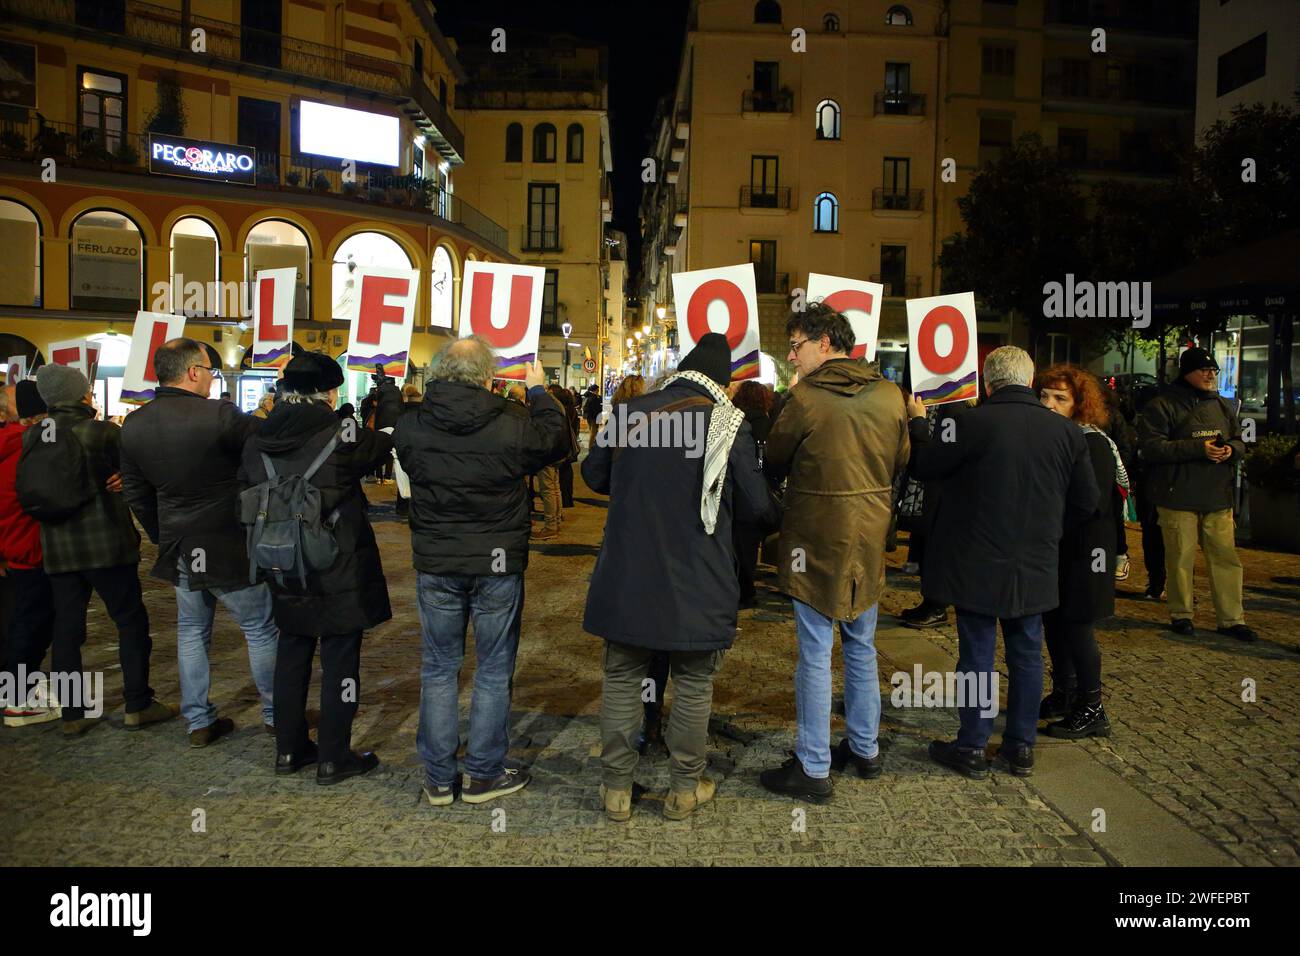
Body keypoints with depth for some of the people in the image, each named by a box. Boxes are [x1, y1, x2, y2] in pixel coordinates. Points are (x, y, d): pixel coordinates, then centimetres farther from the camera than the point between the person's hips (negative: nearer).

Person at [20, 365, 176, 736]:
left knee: (66, 628, 10)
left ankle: (72, 713, 16)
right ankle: (138, 705, 8)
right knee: (131, 621, 6)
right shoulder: (104, 433, -12)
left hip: (57, 548, 5)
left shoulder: (31, 438, 3)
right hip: (105, 543, -5)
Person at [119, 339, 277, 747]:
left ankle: (198, 721, 24)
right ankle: (276, 714, 19)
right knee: (261, 629, 9)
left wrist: (163, 538, 19)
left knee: (192, 631, 18)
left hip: (178, 549, 6)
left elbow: (136, 493, 10)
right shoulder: (219, 416, -21)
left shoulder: (133, 425, 3)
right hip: (229, 548, -6)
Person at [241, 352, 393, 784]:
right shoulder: (341, 436, -15)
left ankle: (288, 749, 30)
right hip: (339, 571, -5)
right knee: (340, 659, 5)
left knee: (292, 655, 18)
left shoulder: (256, 443, 1)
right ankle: (334, 758, 14)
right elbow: (385, 444, 2)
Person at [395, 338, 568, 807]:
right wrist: (539, 391, 17)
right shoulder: (513, 423, -15)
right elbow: (557, 441, 3)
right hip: (498, 565, -2)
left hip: (435, 564, 3)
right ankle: (483, 774, 21)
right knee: (494, 670, 12)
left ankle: (439, 778, 23)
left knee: (438, 668, 14)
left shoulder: (412, 425, -7)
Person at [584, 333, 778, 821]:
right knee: (694, 683, 14)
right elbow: (755, 504, -7)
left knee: (622, 677, 15)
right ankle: (685, 789, 25)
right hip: (697, 583, -2)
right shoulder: (727, 424, -9)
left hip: (626, 575, 3)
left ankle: (616, 788, 24)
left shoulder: (628, 412, -1)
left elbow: (594, 474, 12)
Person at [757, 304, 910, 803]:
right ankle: (865, 749, 32)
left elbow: (773, 465, -4)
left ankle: (813, 768, 9)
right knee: (861, 649, 18)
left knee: (815, 655, 1)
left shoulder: (806, 397, -15)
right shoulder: (889, 394, 1)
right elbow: (900, 463, 11)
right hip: (869, 540, 6)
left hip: (817, 541, -6)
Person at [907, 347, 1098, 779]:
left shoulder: (974, 423, -16)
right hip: (1036, 566, 4)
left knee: (977, 654, 5)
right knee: (1026, 654, 14)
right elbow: (1087, 500, 5)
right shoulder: (1065, 430, -1)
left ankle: (972, 749, 15)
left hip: (978, 563, -4)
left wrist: (918, 422, 11)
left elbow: (925, 467, -4)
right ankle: (1021, 748, 25)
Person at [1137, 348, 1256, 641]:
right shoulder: (1162, 405, -5)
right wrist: (1198, 449, -19)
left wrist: (1231, 450, -3)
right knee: (1181, 558, 1)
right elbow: (1151, 447, -15)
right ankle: (1180, 615, 17)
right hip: (1178, 497, -5)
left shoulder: (1222, 405, 15)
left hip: (1218, 497, 5)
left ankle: (1231, 619, 14)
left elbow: (1240, 442, 22)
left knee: (1226, 557, 4)